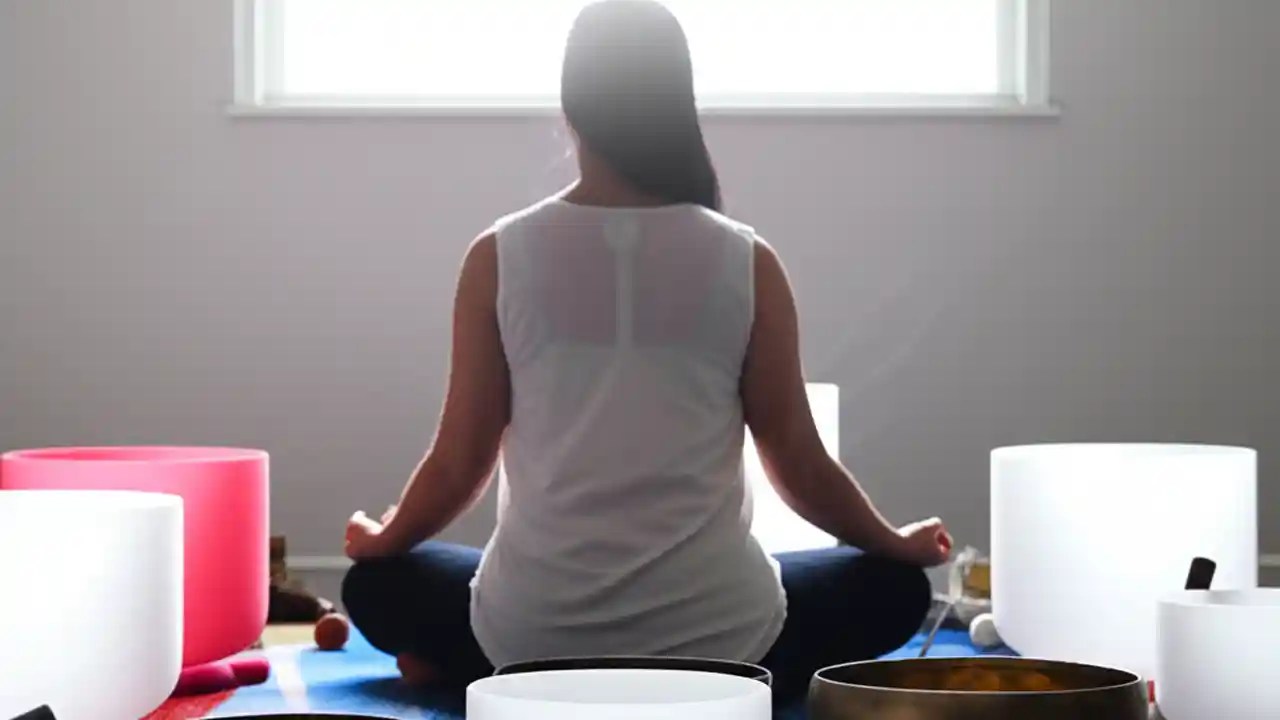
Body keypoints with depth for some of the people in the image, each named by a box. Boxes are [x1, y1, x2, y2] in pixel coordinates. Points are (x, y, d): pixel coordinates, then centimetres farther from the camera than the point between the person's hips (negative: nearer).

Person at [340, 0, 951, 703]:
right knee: (893, 586, 24)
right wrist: (897, 541, 25)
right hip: (714, 633, 0)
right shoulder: (746, 262, -2)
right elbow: (800, 466, 5)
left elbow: (458, 464, 5)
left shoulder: (500, 257, -2)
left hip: (533, 634, 1)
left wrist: (381, 537, 27)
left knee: (380, 585, 29)